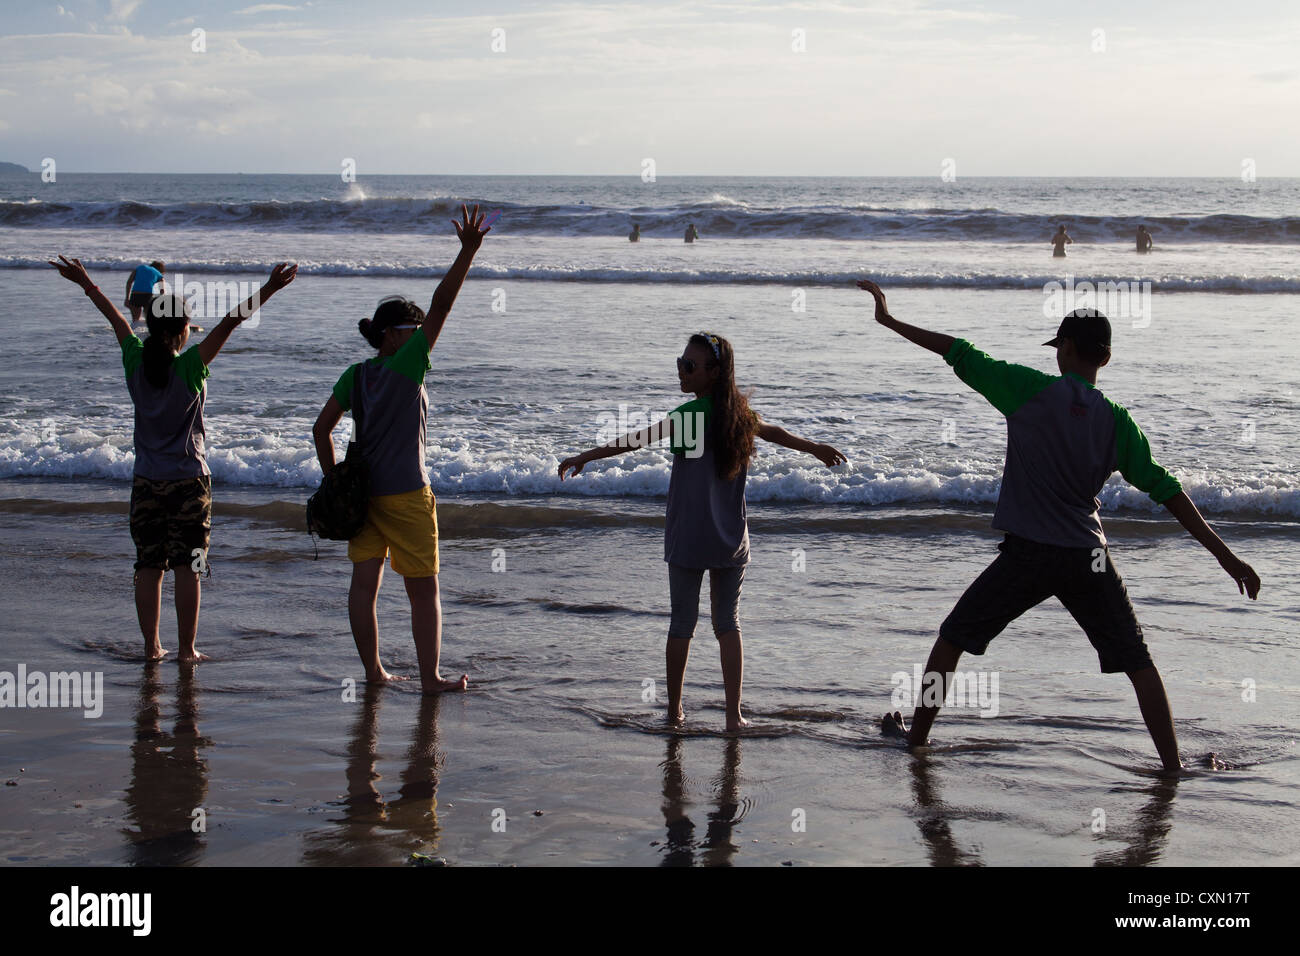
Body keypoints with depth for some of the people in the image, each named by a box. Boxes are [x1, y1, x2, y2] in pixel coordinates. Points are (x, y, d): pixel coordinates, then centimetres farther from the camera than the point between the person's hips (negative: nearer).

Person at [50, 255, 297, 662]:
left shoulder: (136, 362, -1)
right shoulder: (190, 367, -13)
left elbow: (115, 318, 13)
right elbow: (229, 323, -19)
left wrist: (85, 283, 25)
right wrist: (269, 289, -26)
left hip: (146, 483, 4)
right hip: (189, 481, -4)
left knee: (149, 567, 9)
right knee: (187, 567, 1)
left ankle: (151, 646, 13)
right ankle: (187, 650, 3)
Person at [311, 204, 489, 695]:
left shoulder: (355, 375, 7)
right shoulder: (406, 366, -11)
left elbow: (321, 428, 6)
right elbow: (440, 307, -17)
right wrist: (468, 251, -19)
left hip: (362, 489, 7)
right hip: (405, 492, -7)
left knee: (364, 582, 8)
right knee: (423, 589, 2)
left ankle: (373, 670, 15)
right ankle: (430, 677, 6)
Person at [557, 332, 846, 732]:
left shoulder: (691, 413, -13)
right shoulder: (739, 415, 7)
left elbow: (638, 440, -21)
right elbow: (774, 432, 25)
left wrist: (586, 456, -19)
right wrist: (816, 449, 44)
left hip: (688, 539, -5)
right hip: (730, 540, 5)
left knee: (682, 623, 5)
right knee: (728, 623, 9)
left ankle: (674, 710, 14)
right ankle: (733, 714, 6)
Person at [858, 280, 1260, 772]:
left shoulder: (1031, 389, -6)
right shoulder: (1117, 420, 3)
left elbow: (960, 354, -1)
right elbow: (1165, 490, 1)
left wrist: (890, 321, 8)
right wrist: (1225, 554, 4)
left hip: (1027, 555, -2)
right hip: (1089, 559, 2)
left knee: (951, 640, 16)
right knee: (1137, 661, 12)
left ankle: (915, 739, 22)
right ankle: (1173, 766, 7)